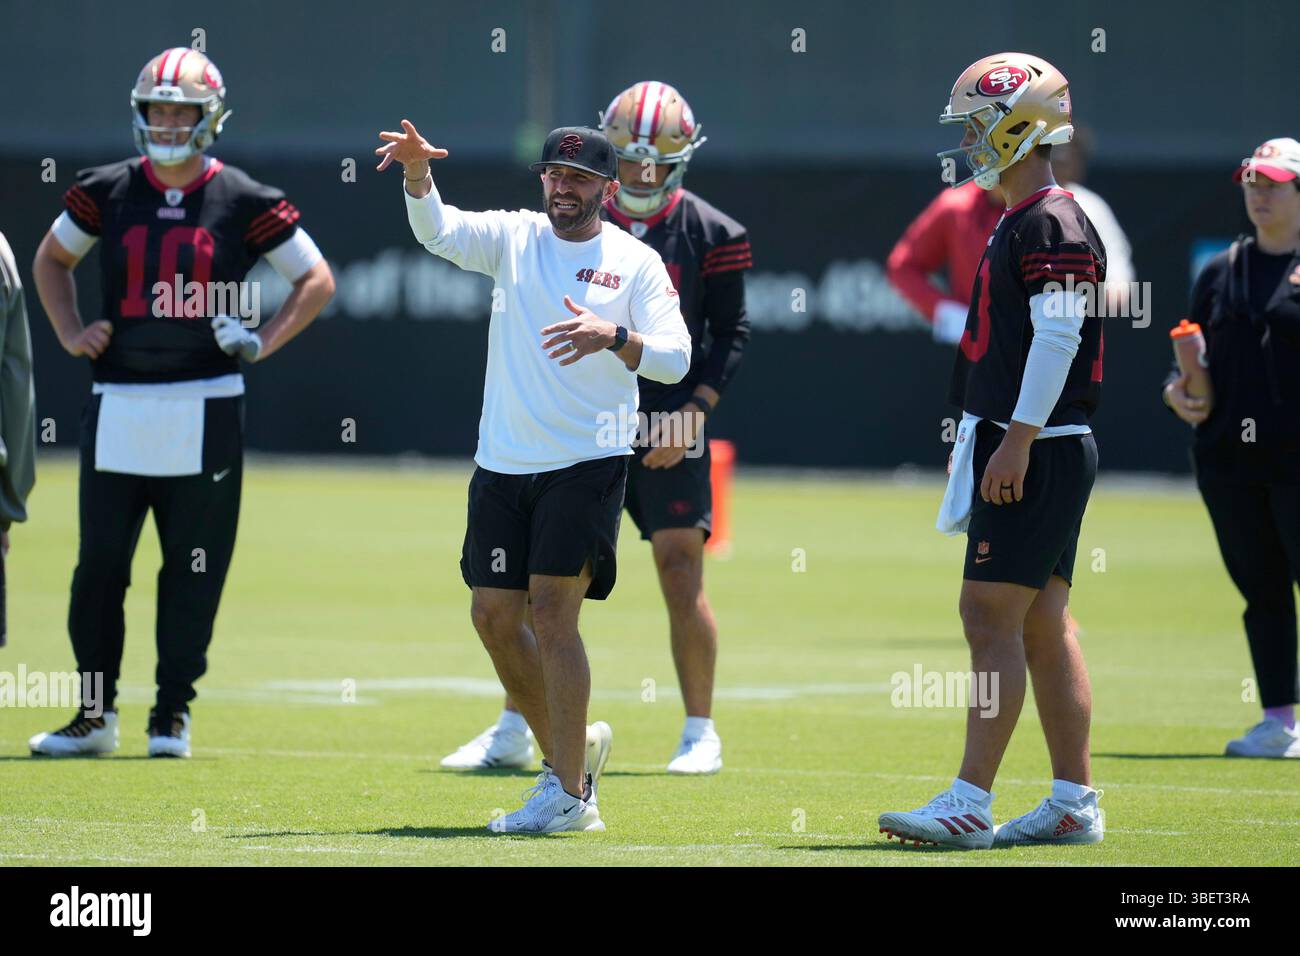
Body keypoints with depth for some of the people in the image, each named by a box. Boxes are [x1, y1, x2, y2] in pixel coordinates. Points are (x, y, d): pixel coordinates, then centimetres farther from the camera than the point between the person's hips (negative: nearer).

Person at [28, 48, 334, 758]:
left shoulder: (243, 204, -1)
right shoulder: (105, 192, 6)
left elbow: (317, 279, 9)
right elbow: (51, 258, 23)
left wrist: (263, 343, -3)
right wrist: (70, 333, 10)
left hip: (204, 412, -2)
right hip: (117, 404, 2)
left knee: (194, 570, 2)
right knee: (99, 564, 3)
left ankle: (173, 713, 12)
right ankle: (96, 714, 12)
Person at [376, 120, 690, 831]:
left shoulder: (636, 262, 1)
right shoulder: (513, 238, 8)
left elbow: (675, 359, -7)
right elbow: (437, 231, -9)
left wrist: (613, 335, -26)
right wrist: (417, 172, -29)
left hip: (587, 461, -4)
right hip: (503, 464, 5)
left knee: (551, 609, -13)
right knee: (493, 614, 5)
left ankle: (569, 794, -9)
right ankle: (568, 749, 25)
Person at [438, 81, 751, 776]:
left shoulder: (709, 234, -1)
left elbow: (730, 334, 1)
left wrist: (691, 413, -9)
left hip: (668, 425, -2)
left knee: (681, 574, -5)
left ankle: (700, 734, 6)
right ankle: (512, 732, 8)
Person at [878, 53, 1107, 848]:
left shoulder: (1052, 224, -14)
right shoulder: (1020, 223, 18)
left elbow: (1057, 338, -21)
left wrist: (1017, 442, -24)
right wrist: (989, 441, 23)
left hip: (1037, 452, -10)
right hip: (1034, 453, 10)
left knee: (992, 615, -12)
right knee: (1042, 625, 10)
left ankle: (971, 802, -14)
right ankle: (1075, 803, 12)